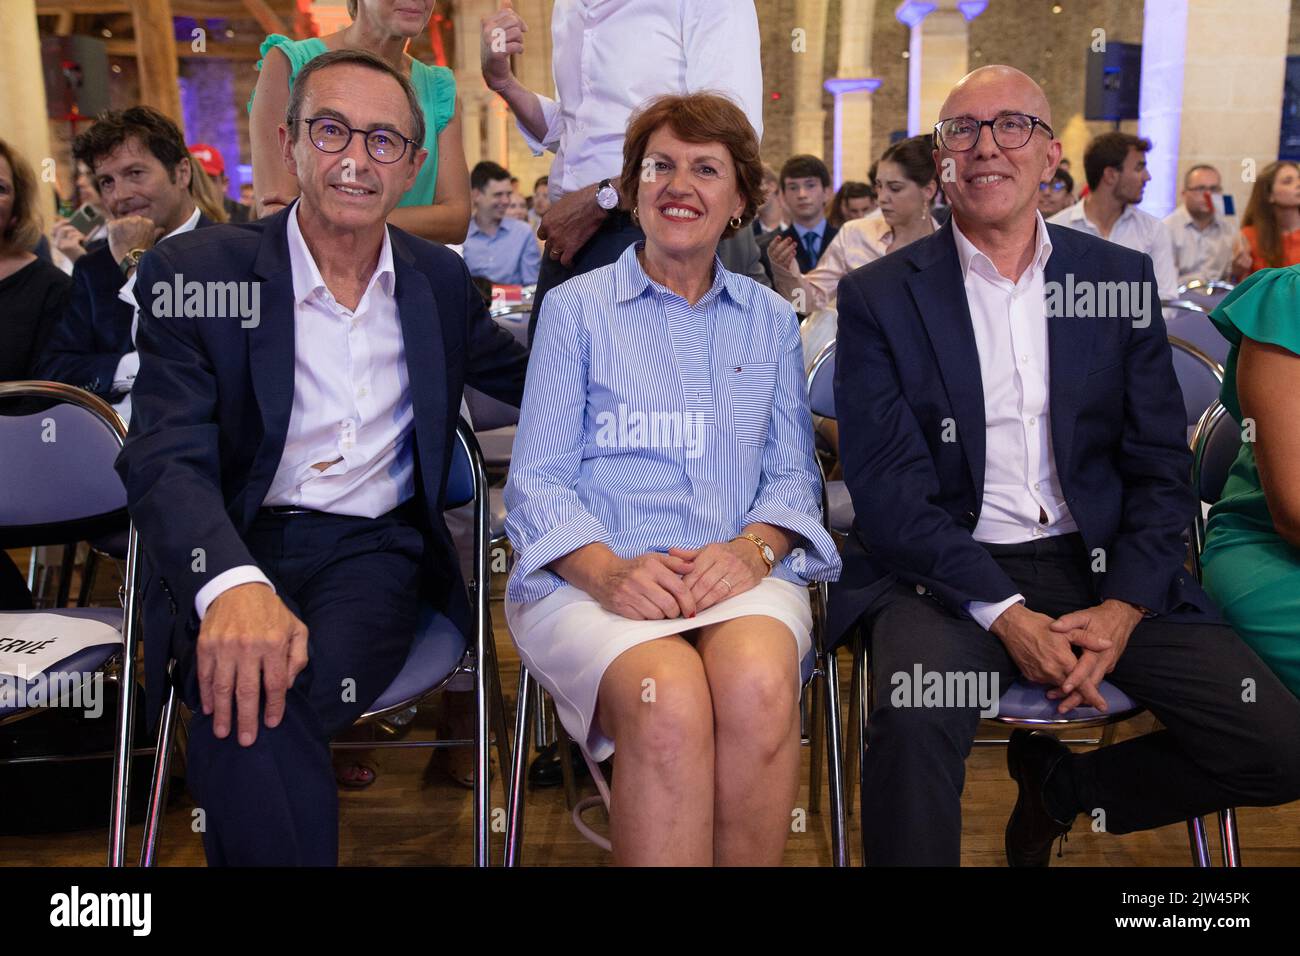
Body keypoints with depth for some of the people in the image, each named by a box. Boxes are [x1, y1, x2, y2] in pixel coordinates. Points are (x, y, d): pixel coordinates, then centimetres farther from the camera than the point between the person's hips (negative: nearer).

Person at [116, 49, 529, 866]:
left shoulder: (442, 279, 10)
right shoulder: (194, 272, -2)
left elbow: (523, 380, 25)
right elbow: (167, 460, -14)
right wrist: (233, 584, -34)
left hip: (378, 552, 1)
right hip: (237, 551, -1)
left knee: (263, 714, -29)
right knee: (245, 708, -33)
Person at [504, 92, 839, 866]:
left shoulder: (770, 321, 18)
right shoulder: (576, 308, 10)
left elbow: (793, 472, 13)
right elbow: (537, 480, 3)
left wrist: (753, 547, -9)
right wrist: (609, 570, -16)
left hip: (739, 574, 2)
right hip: (592, 578, -2)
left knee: (758, 684, -32)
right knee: (670, 700, -34)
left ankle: (748, 859, -11)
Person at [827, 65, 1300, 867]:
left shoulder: (1122, 279, 8)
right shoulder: (880, 296, 0)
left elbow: (1160, 467, 7)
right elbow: (886, 486, -7)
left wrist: (1123, 607, -9)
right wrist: (1004, 613, -18)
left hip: (1101, 566, 4)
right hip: (949, 571, -3)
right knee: (916, 721, -33)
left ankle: (1058, 786, 16)